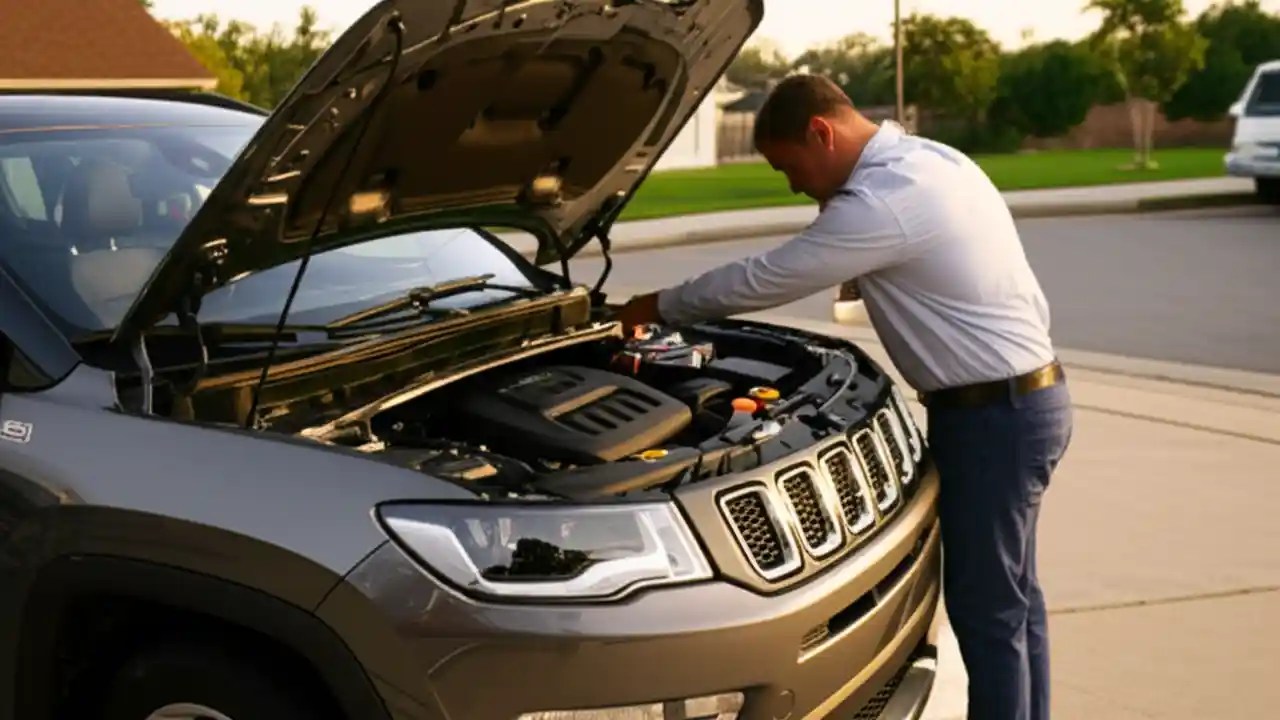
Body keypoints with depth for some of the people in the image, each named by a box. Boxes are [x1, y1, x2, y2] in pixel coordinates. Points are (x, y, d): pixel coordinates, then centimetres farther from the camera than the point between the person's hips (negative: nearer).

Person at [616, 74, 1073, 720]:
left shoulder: (883, 201, -22)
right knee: (1011, 597, 19)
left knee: (985, 608, -1)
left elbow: (765, 279, -14)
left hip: (993, 415, -10)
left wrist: (659, 307, 1)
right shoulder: (927, 160, 10)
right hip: (1022, 400, 10)